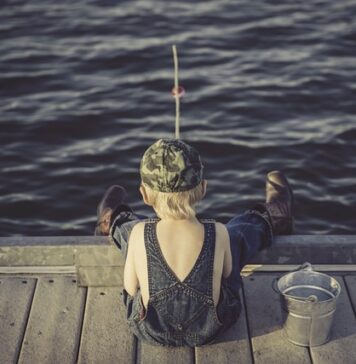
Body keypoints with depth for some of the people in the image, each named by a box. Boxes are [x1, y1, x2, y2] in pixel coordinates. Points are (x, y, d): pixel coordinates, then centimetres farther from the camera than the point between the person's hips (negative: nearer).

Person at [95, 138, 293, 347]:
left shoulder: (139, 233, -26)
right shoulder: (218, 234, -25)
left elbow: (131, 287, -11)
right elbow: (227, 274, -5)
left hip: (151, 332, 1)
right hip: (209, 331, 0)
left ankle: (113, 224, 63)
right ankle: (269, 222, 57)